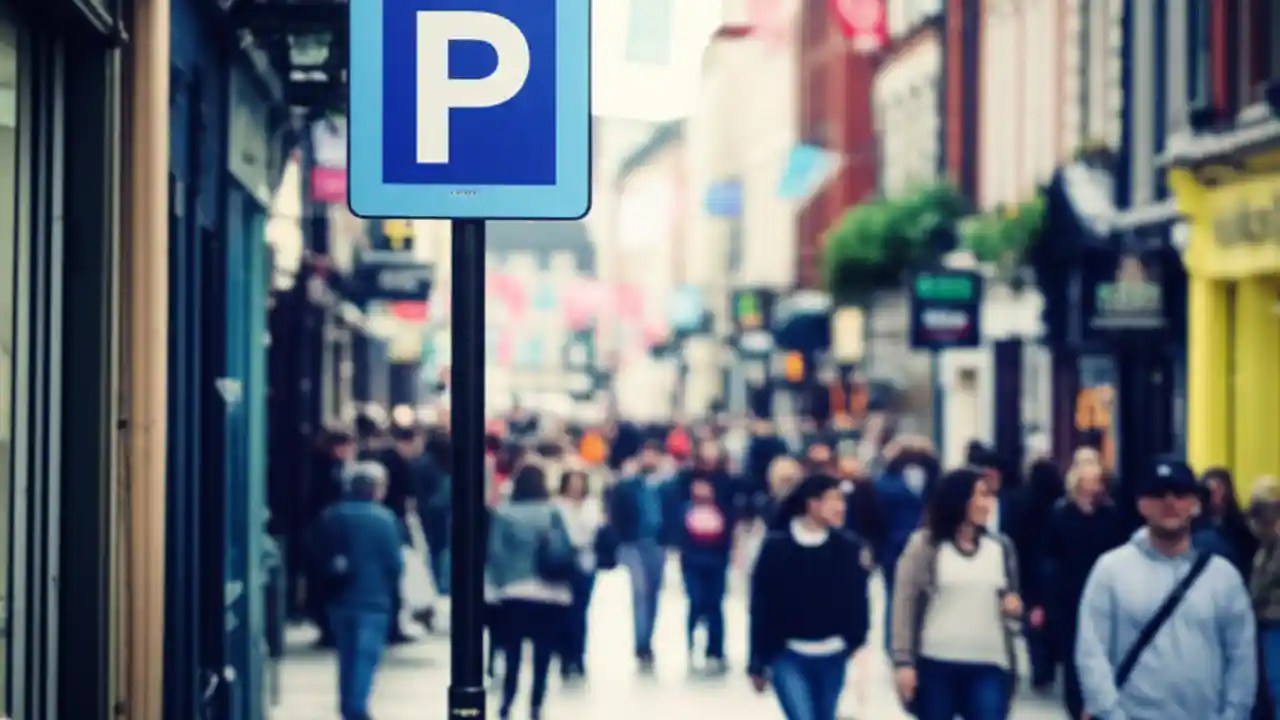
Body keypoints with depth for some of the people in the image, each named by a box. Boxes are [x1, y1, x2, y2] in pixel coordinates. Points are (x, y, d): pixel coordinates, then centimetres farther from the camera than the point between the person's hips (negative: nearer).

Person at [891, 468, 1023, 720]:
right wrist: (903, 662, -9)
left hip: (989, 666, 2)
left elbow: (1011, 600, 19)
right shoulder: (924, 545, -3)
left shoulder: (1001, 546, 8)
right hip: (936, 663, -2)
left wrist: (1015, 606, -5)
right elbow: (904, 605, -4)